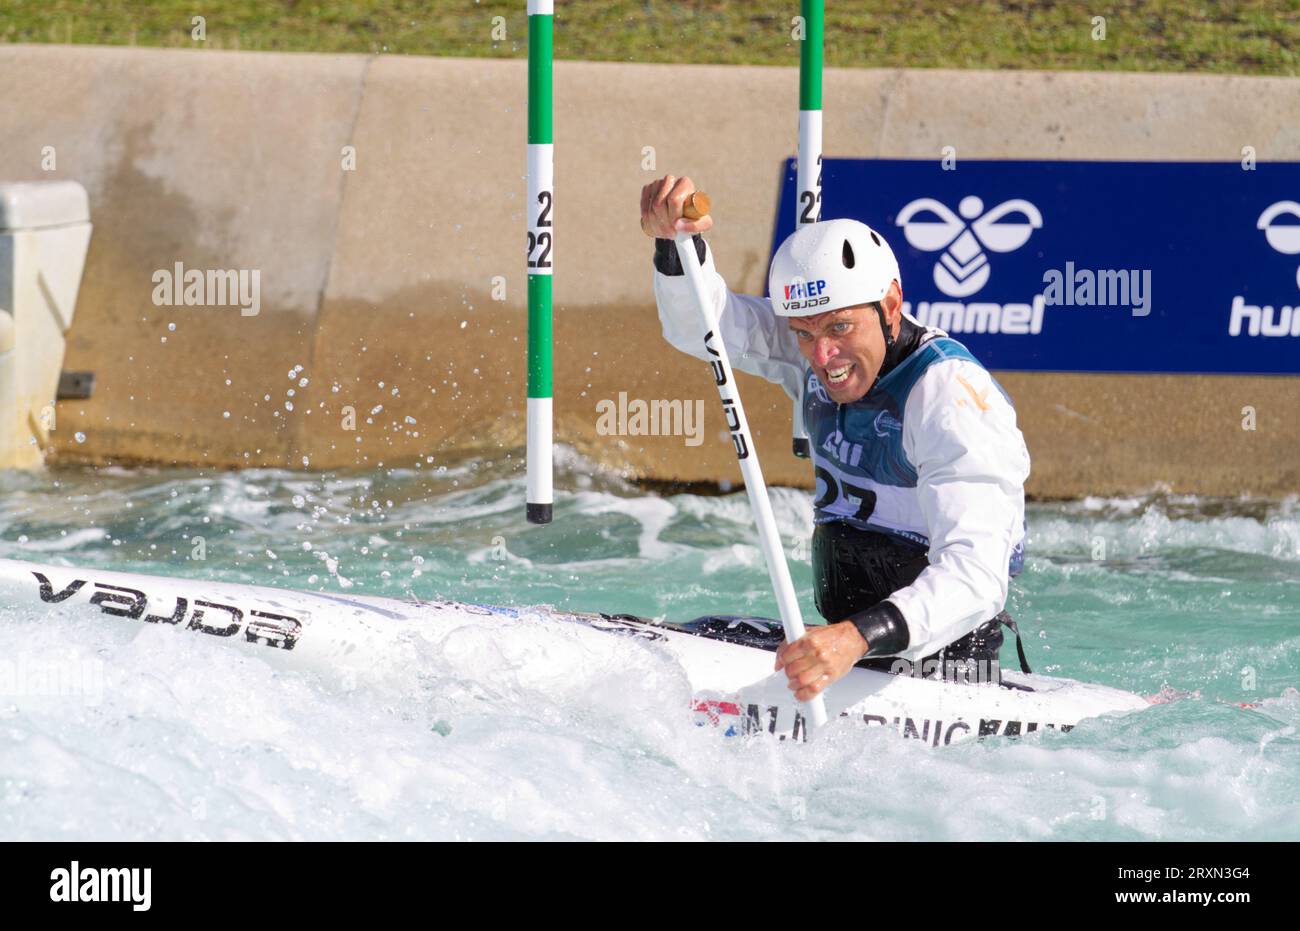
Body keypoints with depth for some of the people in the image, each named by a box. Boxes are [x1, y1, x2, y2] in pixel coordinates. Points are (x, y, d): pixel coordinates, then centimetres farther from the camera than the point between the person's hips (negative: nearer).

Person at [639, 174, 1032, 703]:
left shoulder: (949, 392, -20)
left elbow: (975, 575, -31)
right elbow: (705, 326, 1)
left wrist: (860, 637, -46)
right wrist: (676, 243, -21)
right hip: (848, 641, 8)